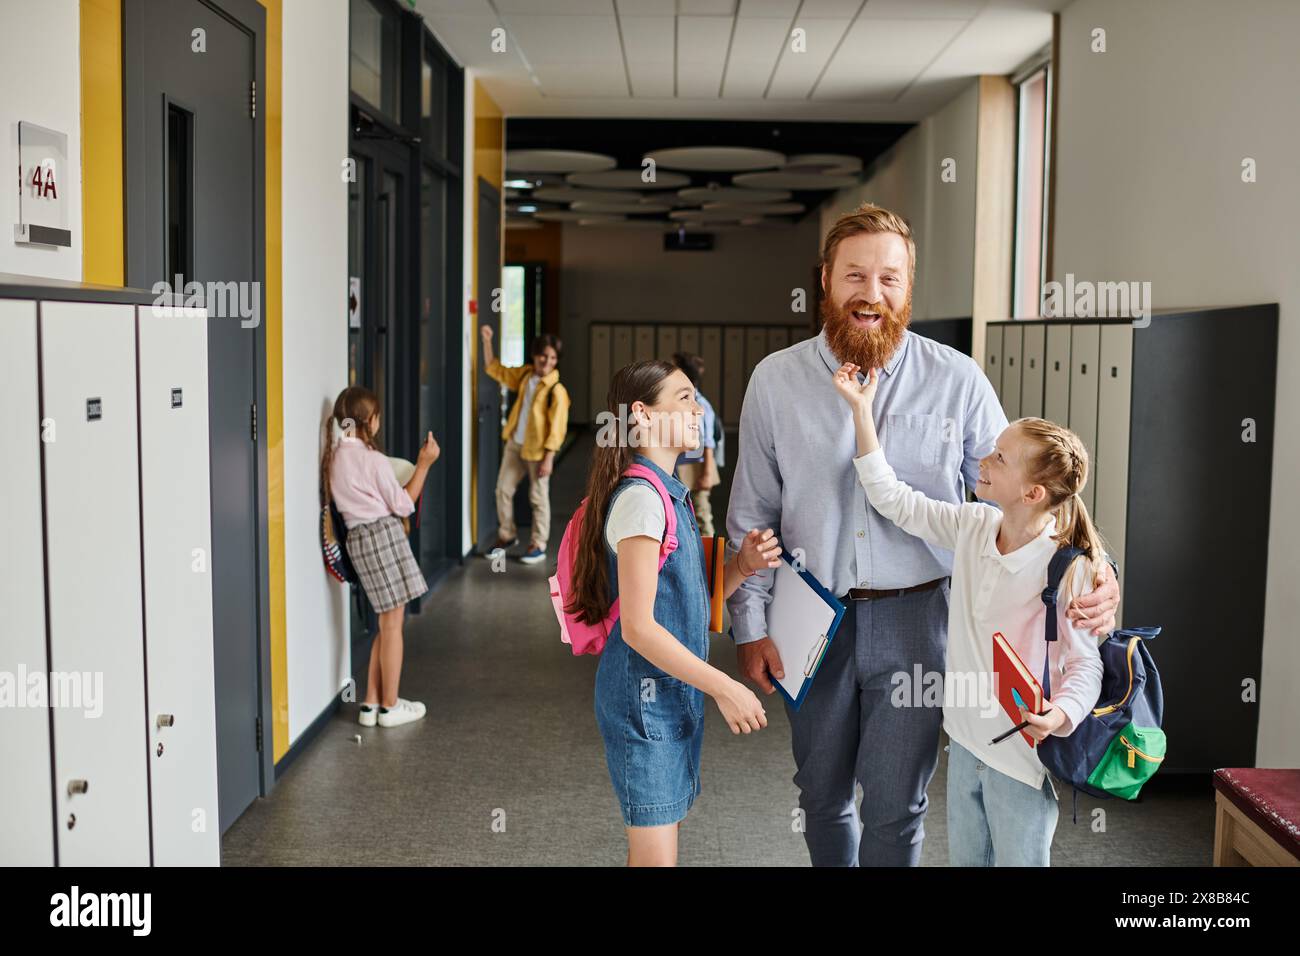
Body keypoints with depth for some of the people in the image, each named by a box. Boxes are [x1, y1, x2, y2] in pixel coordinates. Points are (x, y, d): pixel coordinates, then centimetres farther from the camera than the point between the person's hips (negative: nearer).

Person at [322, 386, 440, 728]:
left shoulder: (334, 455, 9)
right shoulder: (373, 459, -14)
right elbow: (402, 505, -7)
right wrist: (424, 464, -5)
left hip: (360, 537, 8)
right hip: (383, 533, -8)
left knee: (387, 622, 16)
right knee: (393, 622, 2)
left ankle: (371, 703, 19)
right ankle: (390, 707, 9)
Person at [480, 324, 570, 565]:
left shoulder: (556, 391, -16)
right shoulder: (525, 375, 3)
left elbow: (557, 428, -16)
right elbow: (495, 369, 15)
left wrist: (548, 457, -18)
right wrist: (487, 342, 6)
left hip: (537, 450, -6)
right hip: (514, 444, 6)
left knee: (538, 498, 4)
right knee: (503, 490, 12)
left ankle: (538, 545, 14)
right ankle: (506, 535, 29)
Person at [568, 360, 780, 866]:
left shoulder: (668, 494, 11)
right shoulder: (641, 498, -19)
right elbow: (638, 627, -23)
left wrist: (742, 565, -3)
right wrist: (724, 687, -20)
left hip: (674, 691, 9)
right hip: (644, 695, -9)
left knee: (654, 845, 18)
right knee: (655, 853, -1)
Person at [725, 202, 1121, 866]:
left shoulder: (957, 382, -5)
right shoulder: (775, 380, -1)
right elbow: (751, 515, 3)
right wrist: (750, 626, 0)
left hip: (914, 619, -2)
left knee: (894, 804, 5)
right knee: (821, 792, 17)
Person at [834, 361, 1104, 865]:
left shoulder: (1065, 569, -21)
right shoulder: (973, 527, -5)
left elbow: (1085, 664, -16)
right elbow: (892, 499, 0)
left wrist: (1060, 715, -36)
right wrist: (861, 410, -2)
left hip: (1022, 755, -6)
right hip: (965, 739, 6)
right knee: (964, 858, 23)